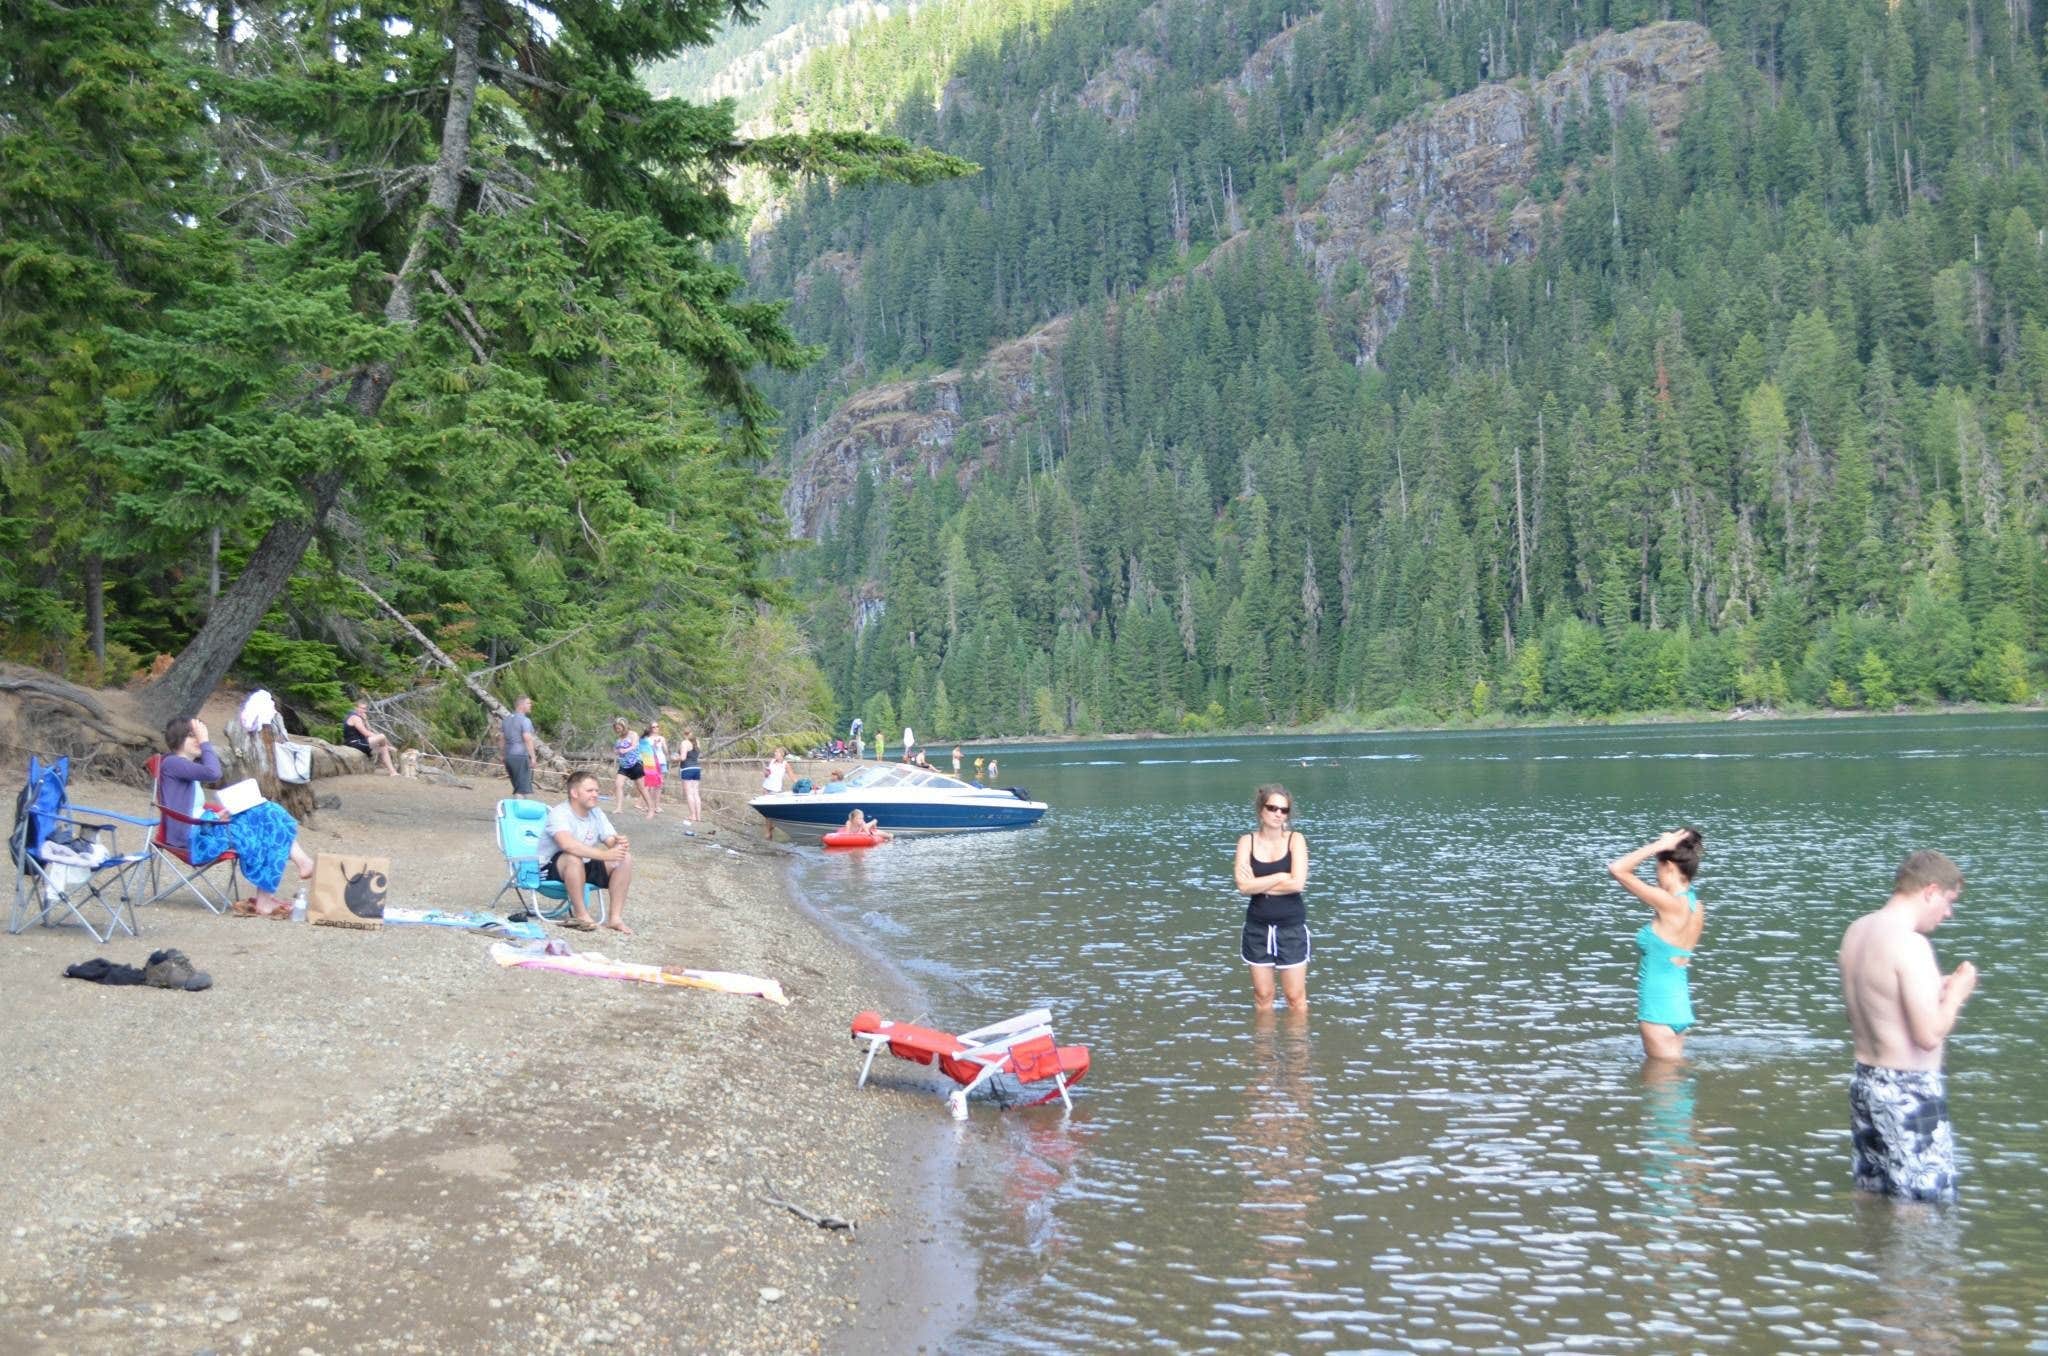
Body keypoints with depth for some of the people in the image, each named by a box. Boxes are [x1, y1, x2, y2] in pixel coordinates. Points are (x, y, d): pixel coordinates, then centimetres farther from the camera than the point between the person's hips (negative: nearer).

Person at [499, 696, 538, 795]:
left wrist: (502, 755, 24)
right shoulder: (525, 720, -11)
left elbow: (501, 739, 17)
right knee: (522, 789, -6)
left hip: (509, 756, 8)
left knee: (517, 787, 16)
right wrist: (532, 757, -20)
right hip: (521, 757, -8)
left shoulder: (506, 720, 14)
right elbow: (527, 739, -20)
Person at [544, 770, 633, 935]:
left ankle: (615, 917, -14)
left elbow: (612, 842, -3)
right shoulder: (559, 813, -20)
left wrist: (619, 843, -29)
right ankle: (580, 915, -25)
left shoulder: (596, 813, 3)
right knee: (574, 857, -39)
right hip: (552, 869, -7)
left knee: (625, 858, -12)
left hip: (584, 868, 7)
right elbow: (568, 844, -38)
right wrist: (604, 855, -43)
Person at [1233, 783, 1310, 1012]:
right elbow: (1243, 886, -13)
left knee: (1296, 997, 4)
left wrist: (1259, 884, -11)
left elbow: (1297, 883, -18)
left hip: (1291, 926, -2)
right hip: (1258, 926, 2)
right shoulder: (1247, 841, -2)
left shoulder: (1295, 840, -5)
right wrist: (1281, 877, -13)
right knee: (1262, 996, 11)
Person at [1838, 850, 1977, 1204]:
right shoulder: (1910, 944, -21)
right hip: (1908, 1091, -9)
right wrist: (1956, 992, -8)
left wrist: (1938, 987, 13)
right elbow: (1929, 1036, -24)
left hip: (1865, 1078, 9)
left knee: (1869, 1195, 19)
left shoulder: (1857, 930, 6)